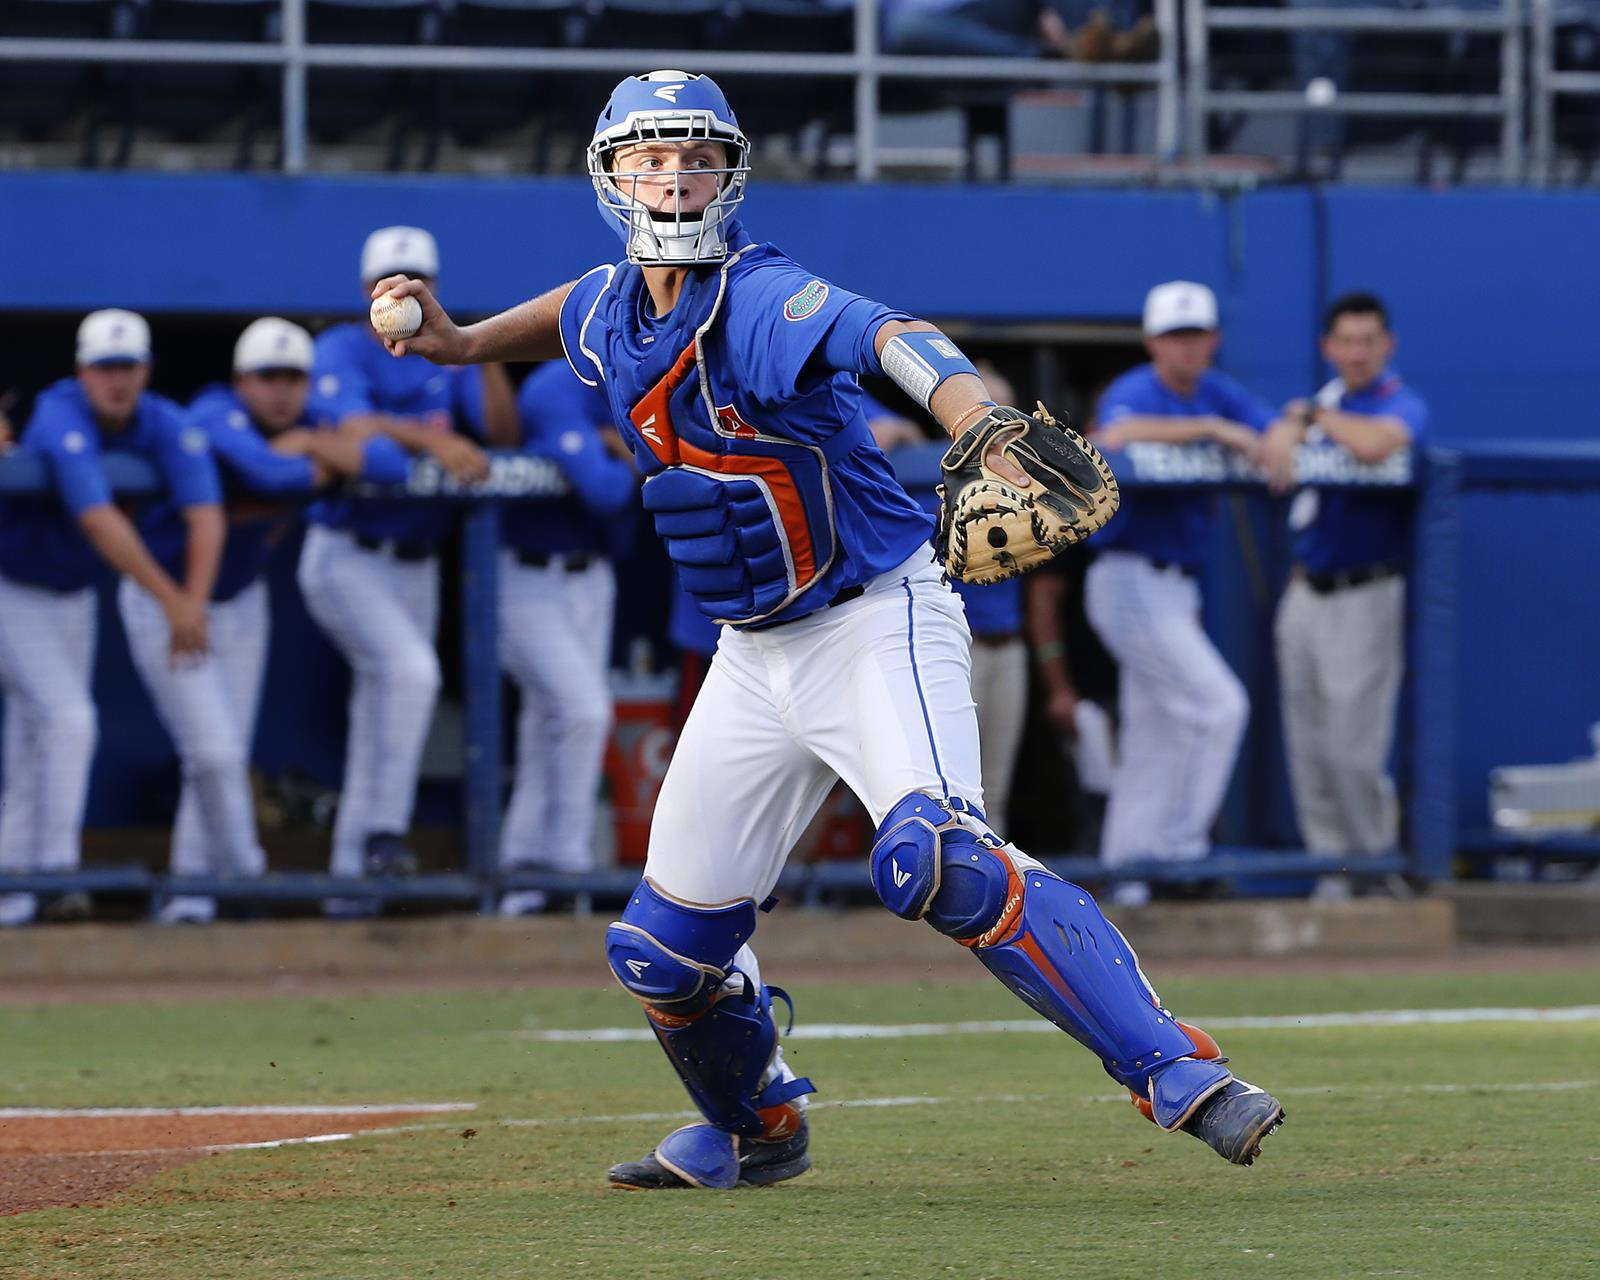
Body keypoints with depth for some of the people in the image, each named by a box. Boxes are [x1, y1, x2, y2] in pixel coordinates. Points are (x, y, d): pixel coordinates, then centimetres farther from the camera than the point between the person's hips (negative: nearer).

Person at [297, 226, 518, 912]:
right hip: (345, 554, -6)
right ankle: (383, 831, -22)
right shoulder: (342, 349, -5)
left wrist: (489, 363, -16)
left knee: (379, 719, 7)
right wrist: (431, 440, -41)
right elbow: (356, 426, -25)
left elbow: (504, 433, -2)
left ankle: (349, 878, 13)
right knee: (410, 669, -27)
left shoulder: (447, 359, 9)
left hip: (415, 564, 6)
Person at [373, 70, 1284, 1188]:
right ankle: (758, 1131, 39)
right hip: (756, 660, 8)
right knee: (666, 943, 10)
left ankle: (1177, 1072, -32)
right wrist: (459, 342, 18)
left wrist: (981, 426, -63)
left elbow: (892, 341, -44)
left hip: (876, 623, -8)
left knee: (940, 862, -32)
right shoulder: (611, 310, 2)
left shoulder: (764, 300, -22)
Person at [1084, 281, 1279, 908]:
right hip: (1131, 581, -8)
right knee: (1219, 705, -16)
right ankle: (1178, 850, -12)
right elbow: (1116, 435, -36)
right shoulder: (1135, 392, -14)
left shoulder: (1215, 392, 11)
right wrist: (1211, 429, -36)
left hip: (1175, 590, 8)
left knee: (1156, 738, 9)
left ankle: (1126, 871, 13)